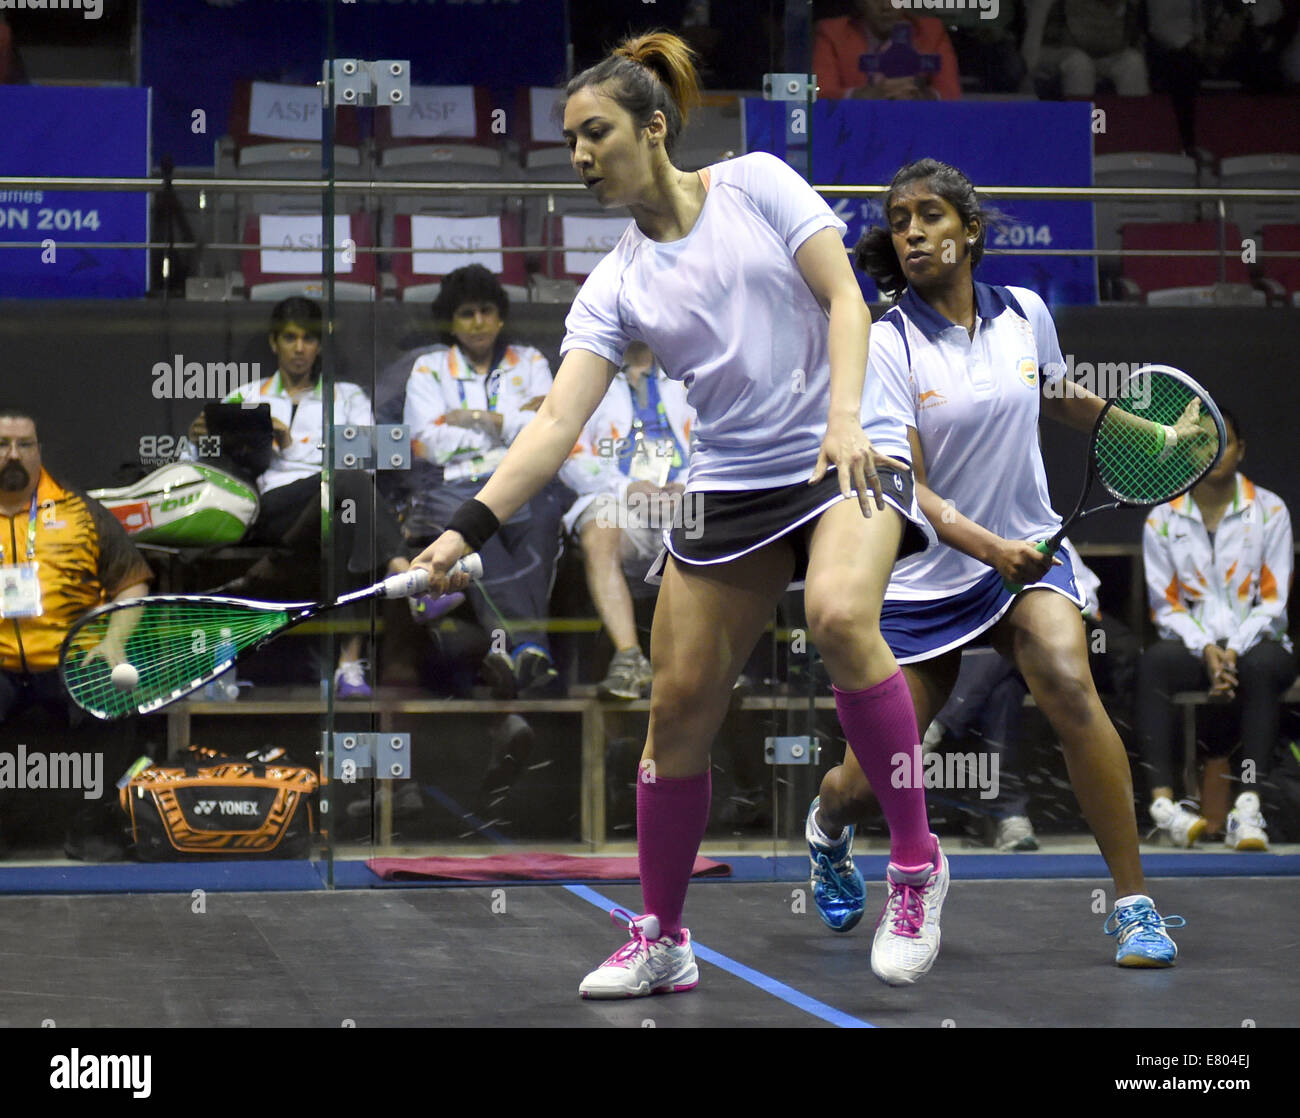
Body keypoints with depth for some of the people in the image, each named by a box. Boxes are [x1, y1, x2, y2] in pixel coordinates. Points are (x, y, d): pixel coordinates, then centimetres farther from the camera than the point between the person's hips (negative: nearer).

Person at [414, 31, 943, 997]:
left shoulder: (756, 184, 0)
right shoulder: (617, 285, 6)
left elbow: (845, 300, -5)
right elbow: (558, 423, -3)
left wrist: (844, 418, -22)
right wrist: (467, 529, -16)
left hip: (847, 453, -4)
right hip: (730, 485, 4)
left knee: (841, 615, -33)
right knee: (680, 710, 0)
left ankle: (917, 864, -18)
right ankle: (661, 941, 18)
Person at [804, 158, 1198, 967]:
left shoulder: (1026, 315, -1)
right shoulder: (888, 345, -13)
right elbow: (905, 488, -20)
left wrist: (1157, 434, 18)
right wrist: (990, 546, -36)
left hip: (1028, 557, 1)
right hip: (925, 582, -1)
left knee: (1068, 682, -30)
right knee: (870, 781, 4)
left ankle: (1135, 904, -23)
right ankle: (828, 828, 45)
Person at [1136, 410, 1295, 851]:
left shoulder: (1269, 511, 4)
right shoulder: (1162, 520, 7)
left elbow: (1273, 600, -1)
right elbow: (1165, 605, 4)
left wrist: (1235, 651, -17)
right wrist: (1206, 650, -14)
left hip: (1255, 643, -1)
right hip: (1193, 643, 1)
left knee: (1261, 665, -37)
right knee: (1155, 662, -33)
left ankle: (1249, 806, -44)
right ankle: (1161, 799, -44)